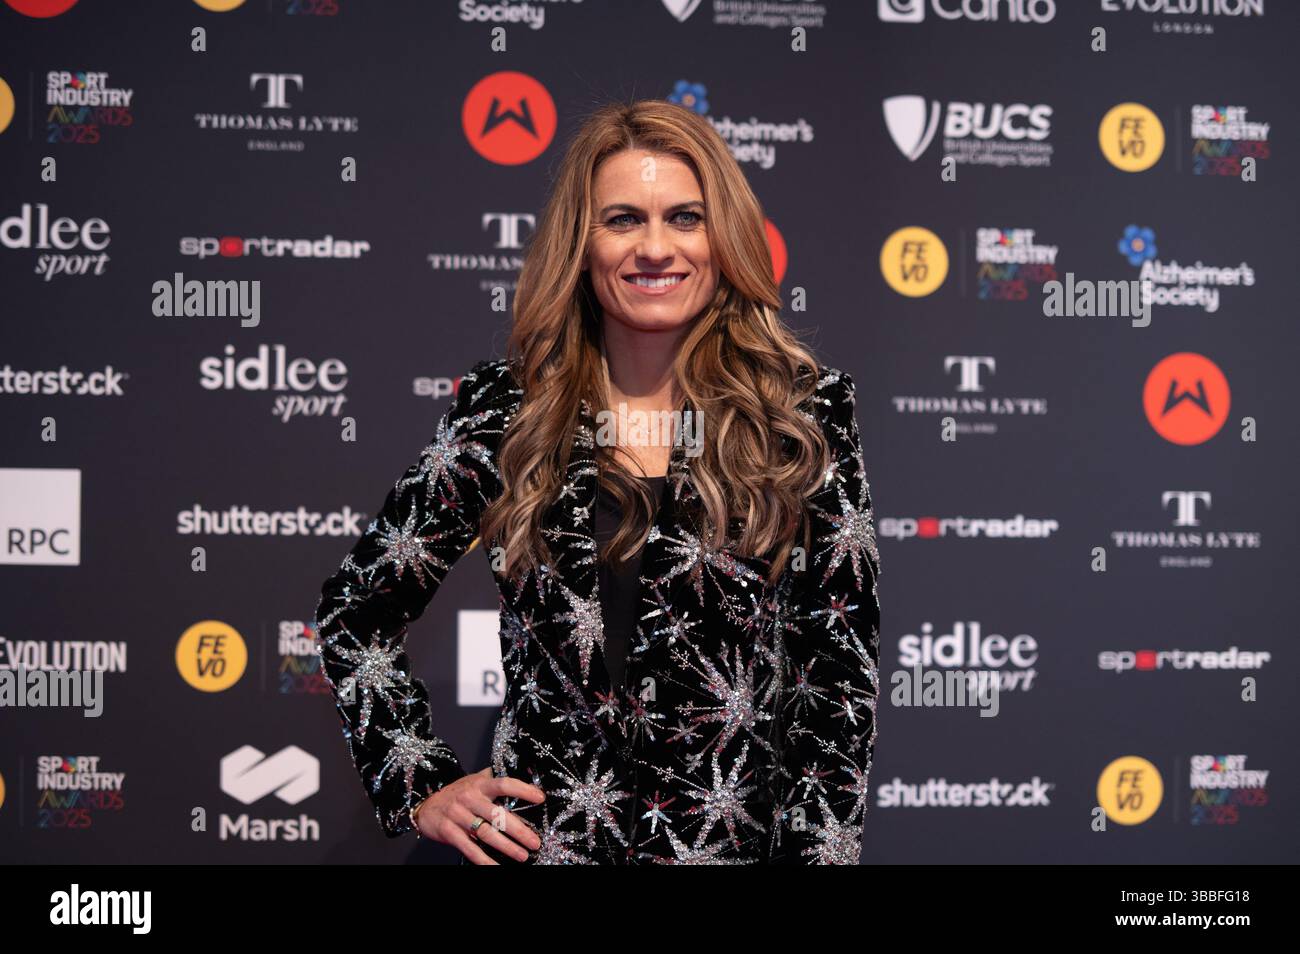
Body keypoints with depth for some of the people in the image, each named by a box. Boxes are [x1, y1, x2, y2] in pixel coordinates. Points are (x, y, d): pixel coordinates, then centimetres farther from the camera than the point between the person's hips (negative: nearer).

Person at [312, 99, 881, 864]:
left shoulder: (805, 409, -2)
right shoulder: (506, 411, 0)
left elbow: (843, 660, -2)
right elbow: (357, 608, 8)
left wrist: (822, 850, -8)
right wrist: (420, 788, 1)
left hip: (741, 838, 0)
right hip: (542, 838, 1)